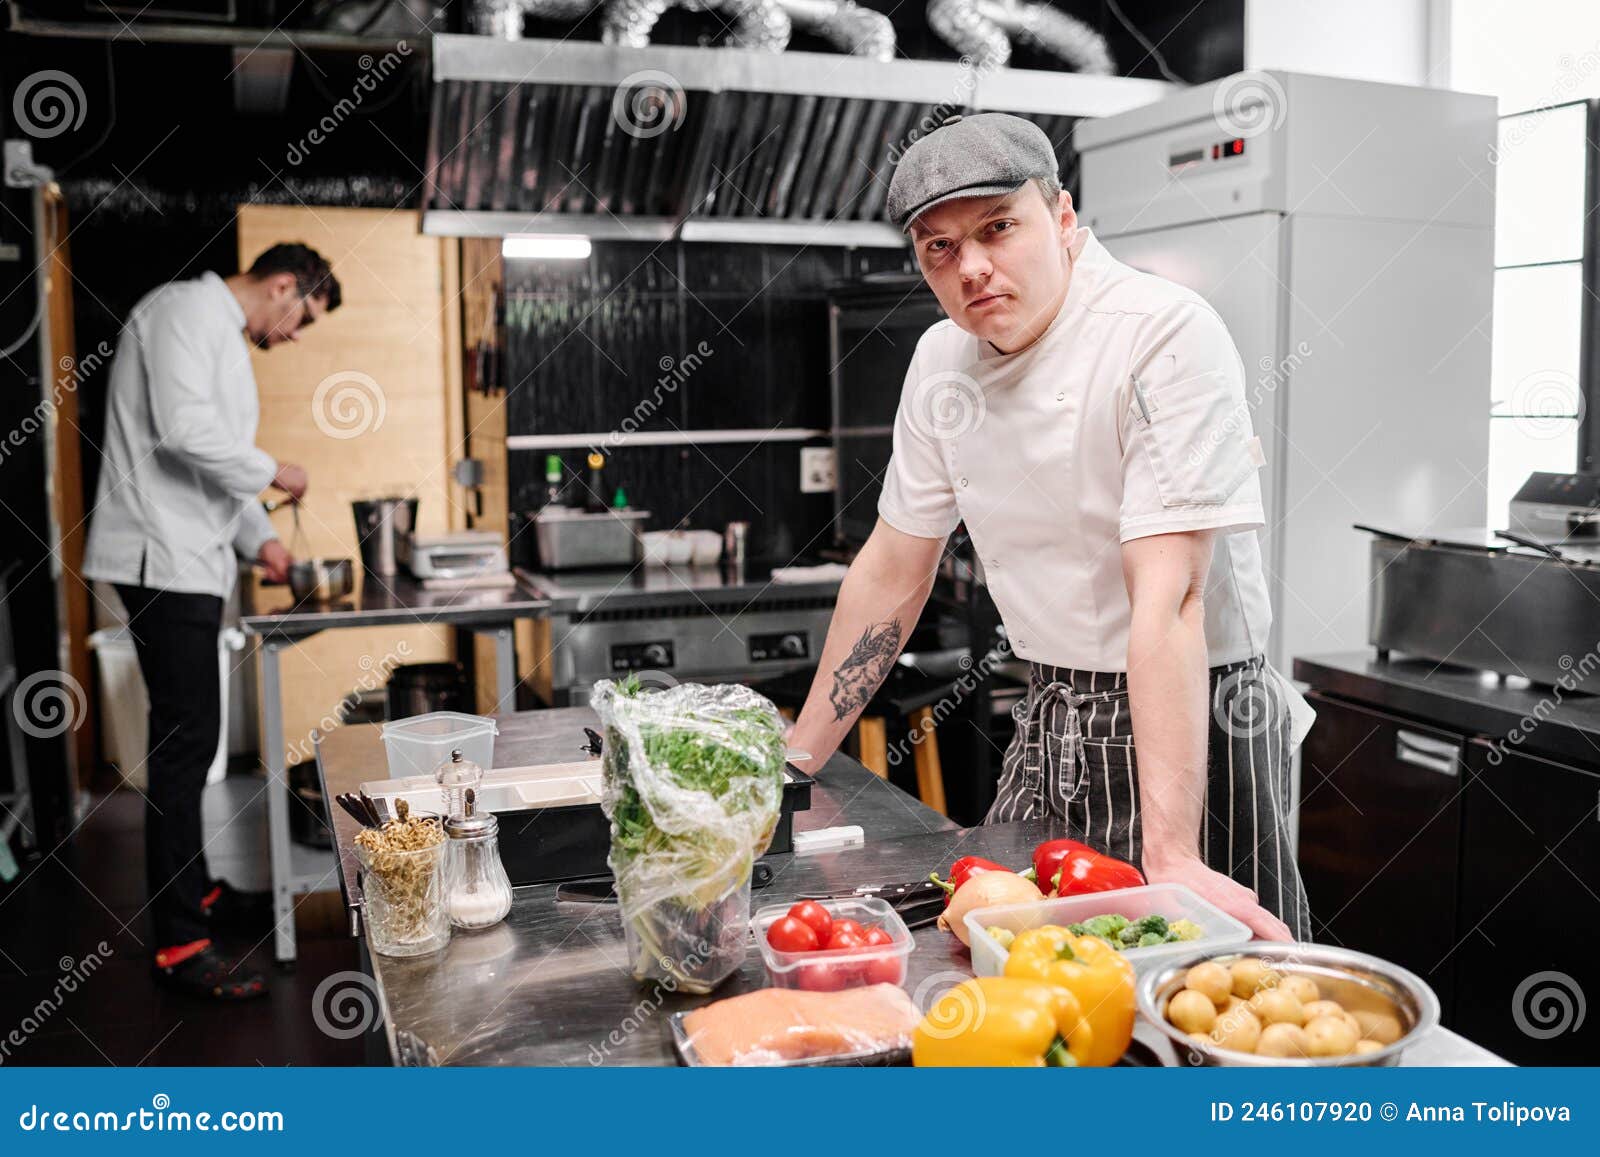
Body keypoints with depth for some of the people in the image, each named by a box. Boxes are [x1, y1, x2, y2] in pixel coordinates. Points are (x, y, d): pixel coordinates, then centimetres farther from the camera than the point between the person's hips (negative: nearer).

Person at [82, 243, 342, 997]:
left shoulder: (221, 333, 21)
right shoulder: (188, 309, -10)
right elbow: (184, 431, -25)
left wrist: (258, 539, 17)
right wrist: (272, 472, -11)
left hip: (189, 561, 10)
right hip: (163, 562, -10)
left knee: (190, 737, 16)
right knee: (185, 741, -10)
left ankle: (195, 892, 28)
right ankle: (179, 945, -5)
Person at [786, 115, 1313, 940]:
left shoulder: (1168, 335, -21)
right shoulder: (944, 357, 0)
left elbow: (1166, 598, -29)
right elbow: (892, 572, 8)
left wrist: (1172, 855, -32)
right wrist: (793, 761, 8)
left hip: (1189, 723, -5)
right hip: (1048, 726, 6)